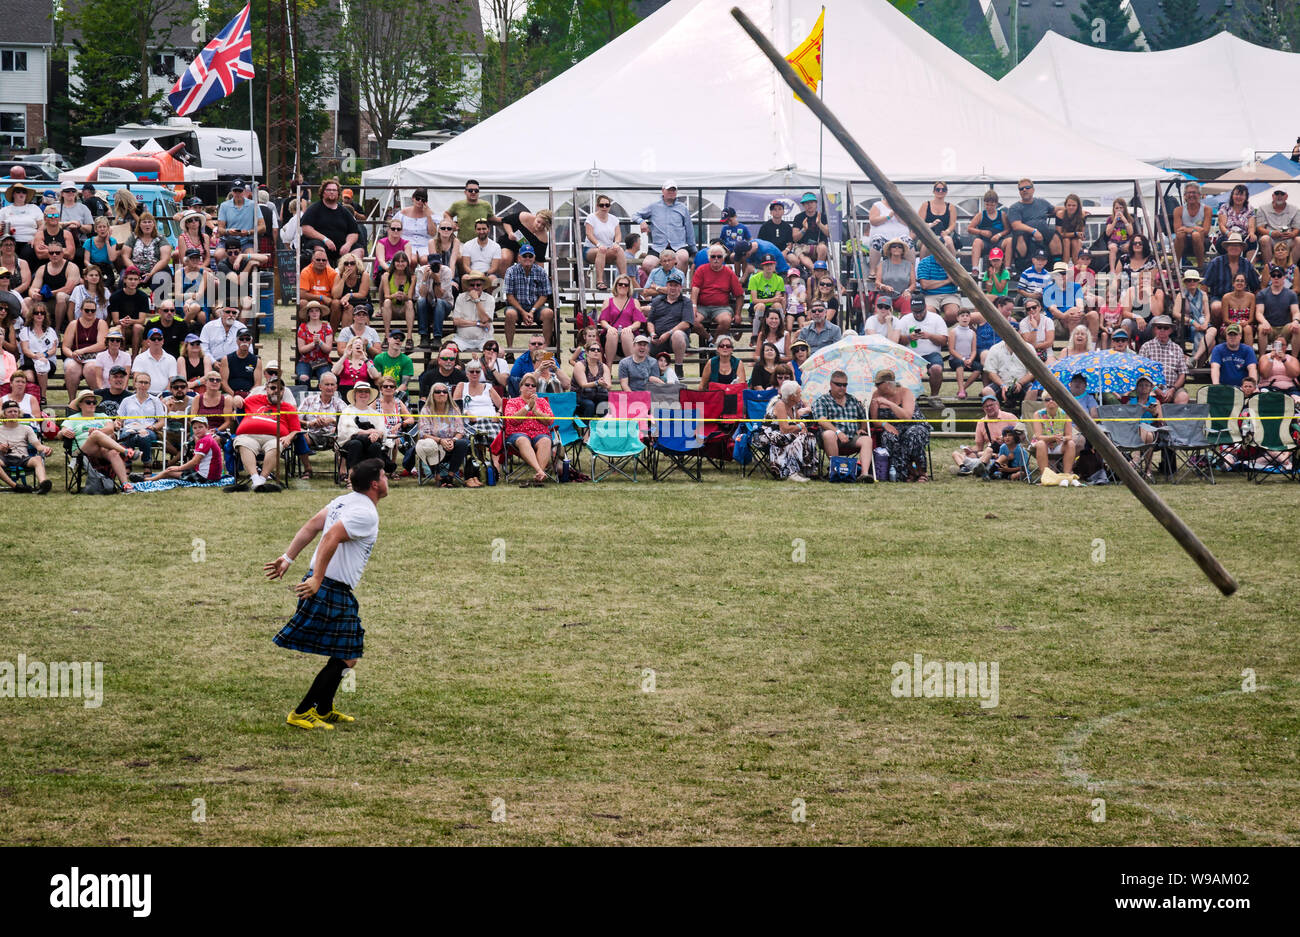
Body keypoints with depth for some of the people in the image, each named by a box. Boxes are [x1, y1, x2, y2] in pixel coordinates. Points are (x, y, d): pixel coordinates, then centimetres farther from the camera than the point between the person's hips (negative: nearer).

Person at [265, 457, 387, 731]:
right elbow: (331, 538, -26)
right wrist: (317, 580, -28)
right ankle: (302, 713, 0)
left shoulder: (346, 501, 12)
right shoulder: (366, 514, -16)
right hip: (332, 591, -10)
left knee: (347, 653, 19)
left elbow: (312, 526, 11)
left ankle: (324, 710, 29)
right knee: (345, 658, -4)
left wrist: (288, 558, 14)